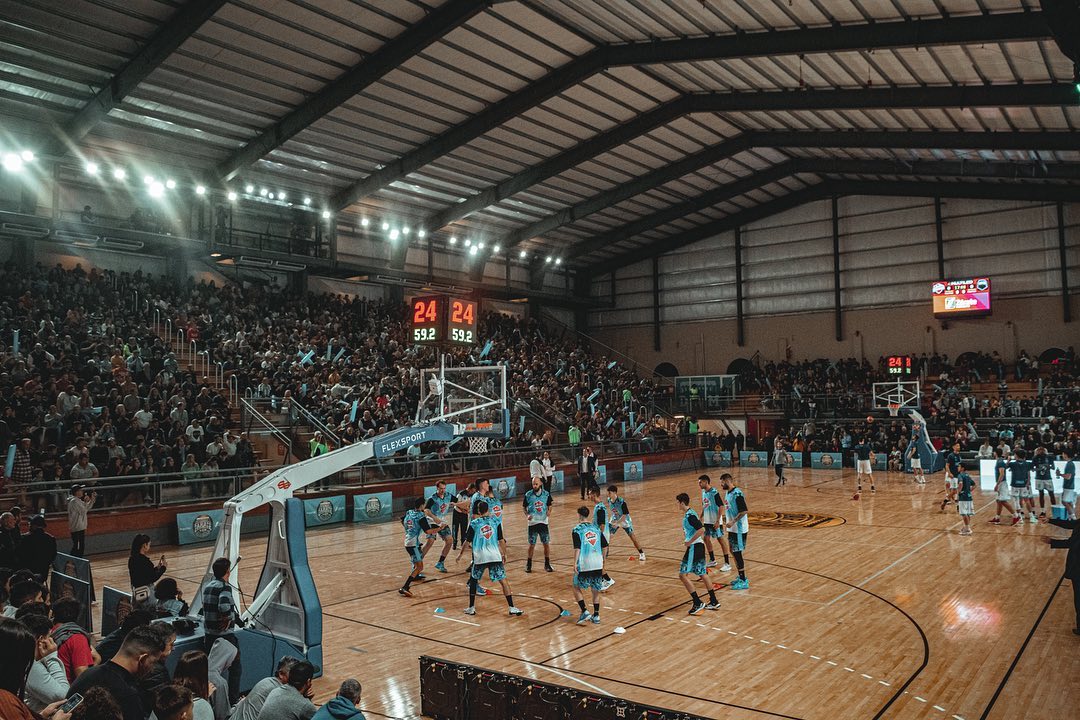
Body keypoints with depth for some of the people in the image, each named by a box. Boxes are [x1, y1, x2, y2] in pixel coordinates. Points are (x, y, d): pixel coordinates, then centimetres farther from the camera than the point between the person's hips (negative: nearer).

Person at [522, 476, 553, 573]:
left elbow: (549, 505, 11)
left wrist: (549, 511, -10)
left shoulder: (546, 494, -3)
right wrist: (527, 515, -14)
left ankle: (547, 564, 20)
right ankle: (528, 564, 22)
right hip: (532, 523, -1)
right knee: (532, 545, 5)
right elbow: (523, 507, 4)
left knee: (546, 544, 5)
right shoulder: (528, 495, -6)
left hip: (543, 522, 1)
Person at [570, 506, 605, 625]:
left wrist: (575, 563, -12)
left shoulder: (577, 529, -5)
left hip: (584, 564, -4)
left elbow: (577, 548, -14)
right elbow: (604, 546, 13)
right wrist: (602, 560, 25)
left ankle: (584, 612, 1)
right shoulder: (596, 527, 10)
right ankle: (596, 616, 19)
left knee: (576, 587, 12)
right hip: (598, 564, 5)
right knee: (596, 590, 16)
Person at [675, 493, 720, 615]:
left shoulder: (689, 515, -18)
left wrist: (688, 542, -20)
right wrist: (687, 538, 13)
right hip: (699, 546, 10)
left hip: (694, 547, -10)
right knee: (702, 574, 17)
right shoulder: (689, 513, 12)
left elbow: (701, 530, -27)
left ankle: (698, 603, -6)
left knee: (683, 575, -7)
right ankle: (714, 602, 23)